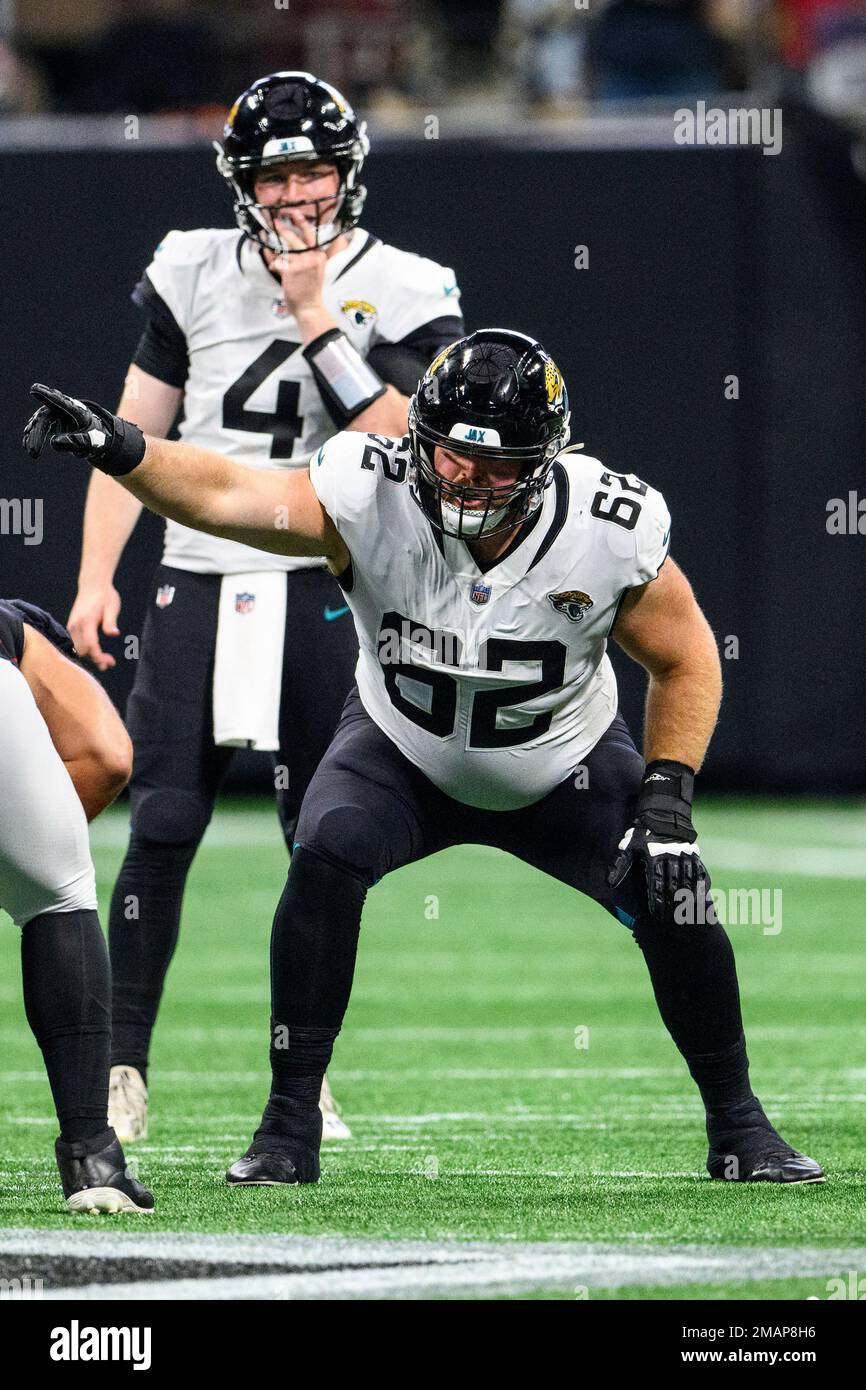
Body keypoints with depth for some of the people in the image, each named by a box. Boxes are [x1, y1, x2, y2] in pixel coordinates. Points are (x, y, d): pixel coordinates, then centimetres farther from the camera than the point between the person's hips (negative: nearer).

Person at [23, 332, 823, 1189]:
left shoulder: (610, 532, -27)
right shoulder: (372, 496, -30)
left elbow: (685, 664, -11)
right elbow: (225, 496, -42)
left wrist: (667, 796, -20)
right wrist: (117, 449, -58)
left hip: (564, 765, 1)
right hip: (403, 754, -1)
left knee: (675, 905, -12)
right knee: (325, 857, -28)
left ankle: (736, 1124, 13)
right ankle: (290, 1124, -16)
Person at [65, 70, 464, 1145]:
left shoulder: (402, 293, 0)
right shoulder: (196, 273, 6)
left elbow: (391, 442, -13)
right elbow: (135, 430, 10)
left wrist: (315, 314, -13)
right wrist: (96, 577, 3)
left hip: (328, 592, -1)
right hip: (199, 582, 1)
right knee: (162, 830, -7)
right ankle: (121, 1069, -2)